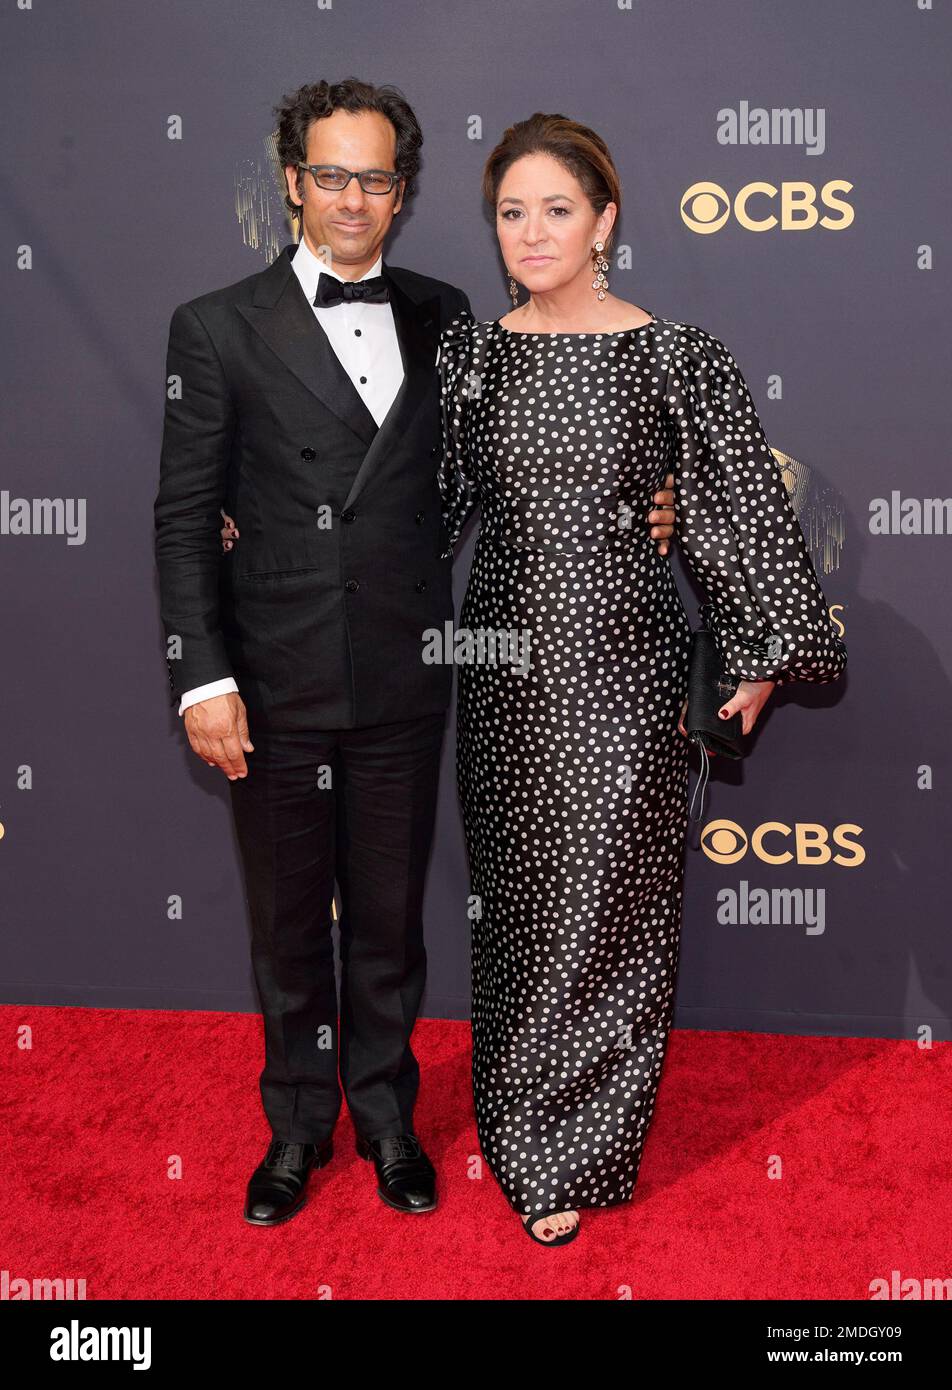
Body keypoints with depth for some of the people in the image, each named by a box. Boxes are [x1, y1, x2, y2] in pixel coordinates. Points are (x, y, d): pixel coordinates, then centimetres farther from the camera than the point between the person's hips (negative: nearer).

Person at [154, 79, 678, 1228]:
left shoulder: (441, 316, 6)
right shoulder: (217, 327, -3)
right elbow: (184, 516, -4)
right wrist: (202, 678, -10)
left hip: (403, 681, 2)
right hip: (276, 686, -1)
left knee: (390, 917, 15)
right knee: (288, 923, 14)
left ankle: (386, 1115, 37)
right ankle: (298, 1127, 35)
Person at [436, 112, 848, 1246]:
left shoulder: (675, 357, -6)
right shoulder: (468, 349, 3)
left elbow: (745, 507, -2)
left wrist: (765, 655, -3)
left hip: (622, 656, -3)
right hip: (505, 649, 3)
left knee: (600, 900, 3)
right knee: (515, 895, 12)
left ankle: (566, 1154, 21)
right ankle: (524, 1124, 32)